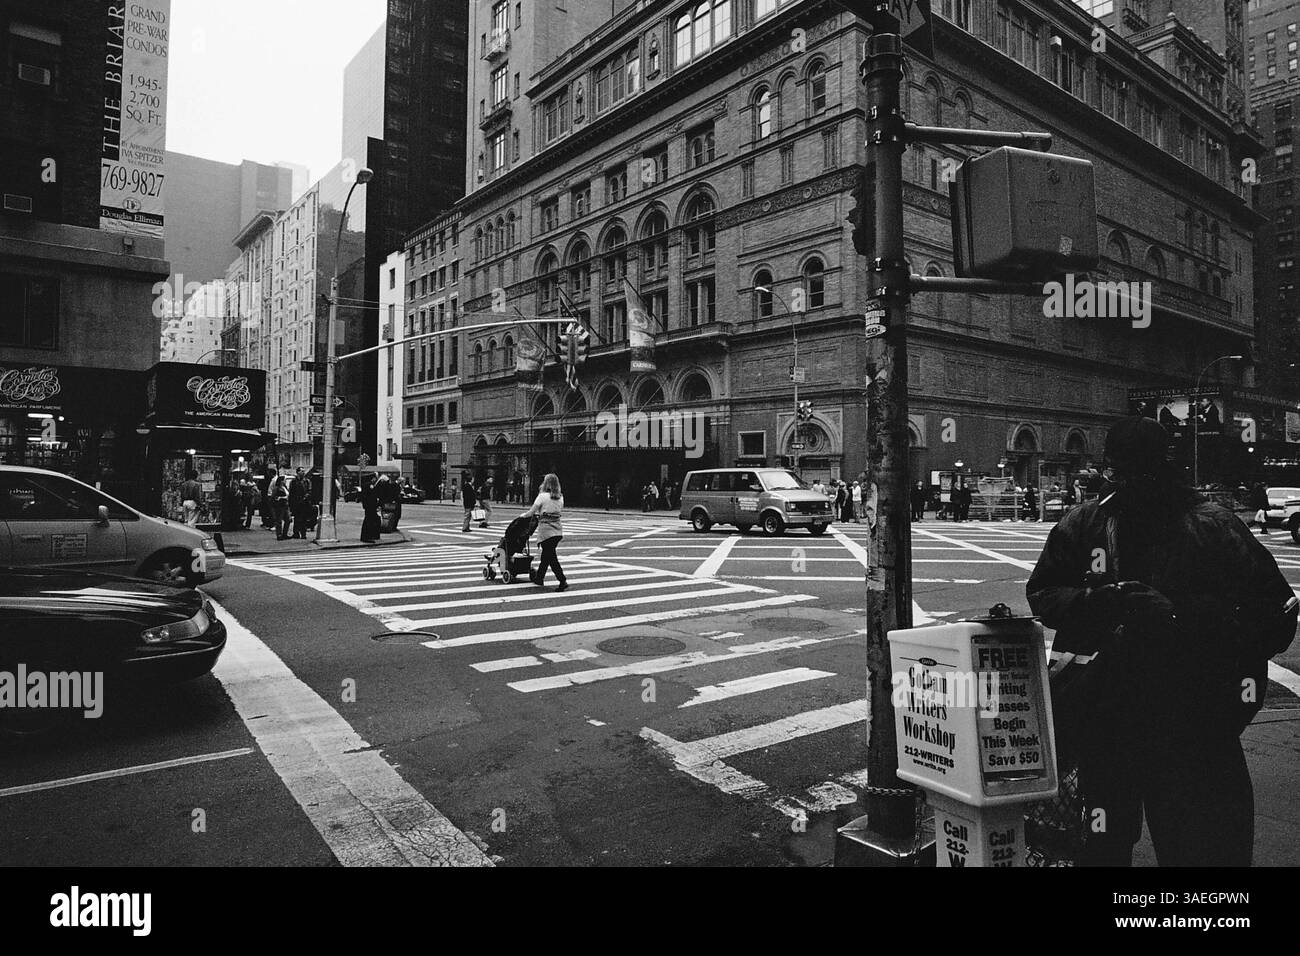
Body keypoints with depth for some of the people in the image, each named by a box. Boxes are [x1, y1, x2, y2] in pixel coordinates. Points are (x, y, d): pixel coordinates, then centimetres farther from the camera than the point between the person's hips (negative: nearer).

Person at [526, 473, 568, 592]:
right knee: (546, 555, 19)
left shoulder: (542, 496, -8)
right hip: (558, 531, 6)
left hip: (546, 530, -6)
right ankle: (539, 577, 33)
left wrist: (523, 515, 15)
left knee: (551, 557, -3)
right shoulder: (560, 497, 7)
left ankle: (563, 581, -11)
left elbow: (532, 512, -6)